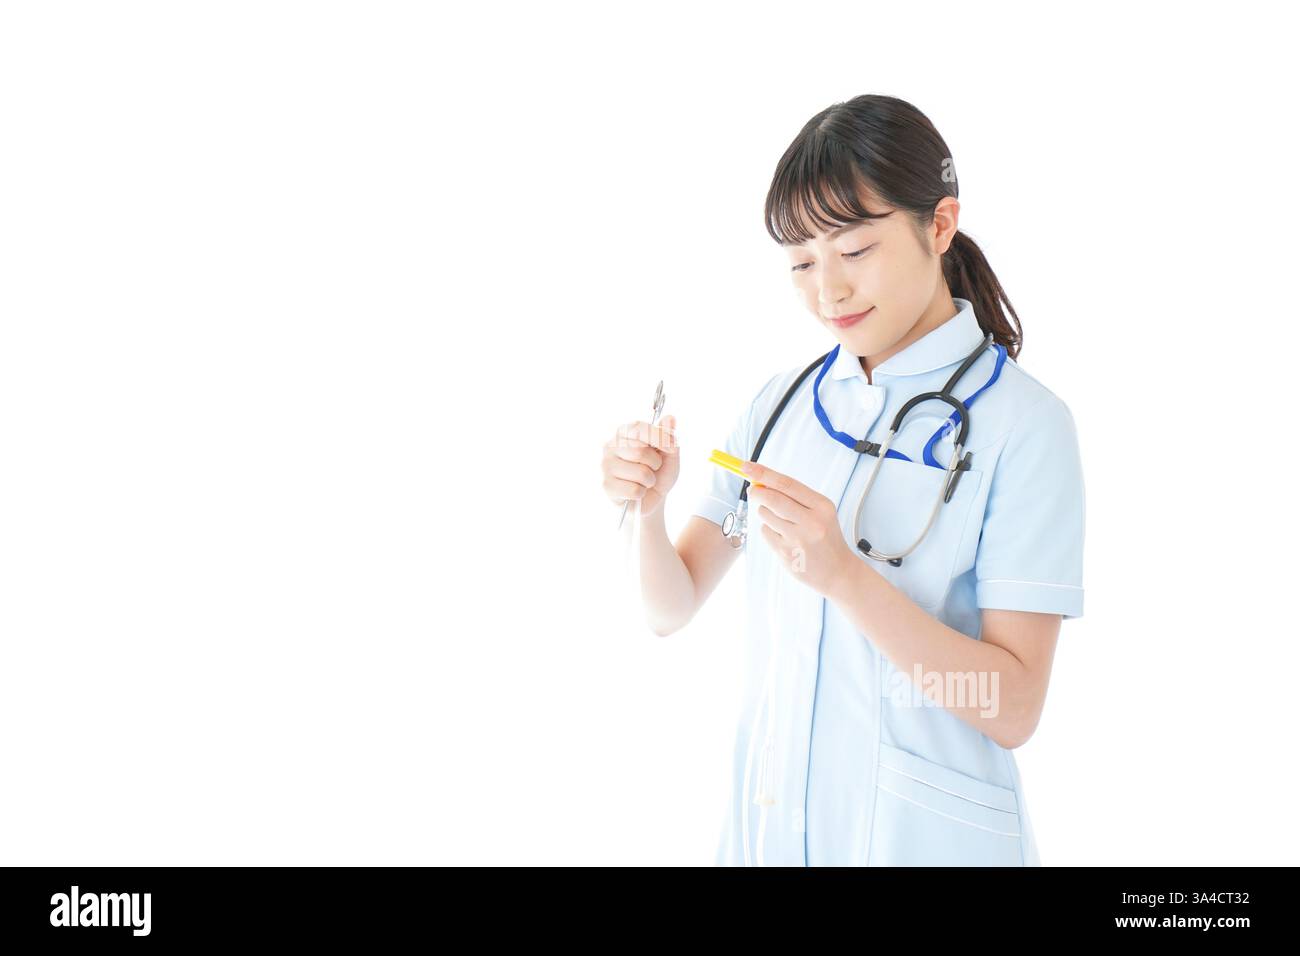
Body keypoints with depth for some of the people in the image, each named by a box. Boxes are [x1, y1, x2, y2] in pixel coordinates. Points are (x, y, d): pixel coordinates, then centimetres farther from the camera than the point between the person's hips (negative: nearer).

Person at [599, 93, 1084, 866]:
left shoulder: (1024, 424, -14)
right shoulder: (784, 399, 2)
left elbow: (1014, 708, -18)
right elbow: (673, 609, 2)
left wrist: (843, 574, -28)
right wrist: (649, 508, -17)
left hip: (925, 831, -4)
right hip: (768, 821, 5)